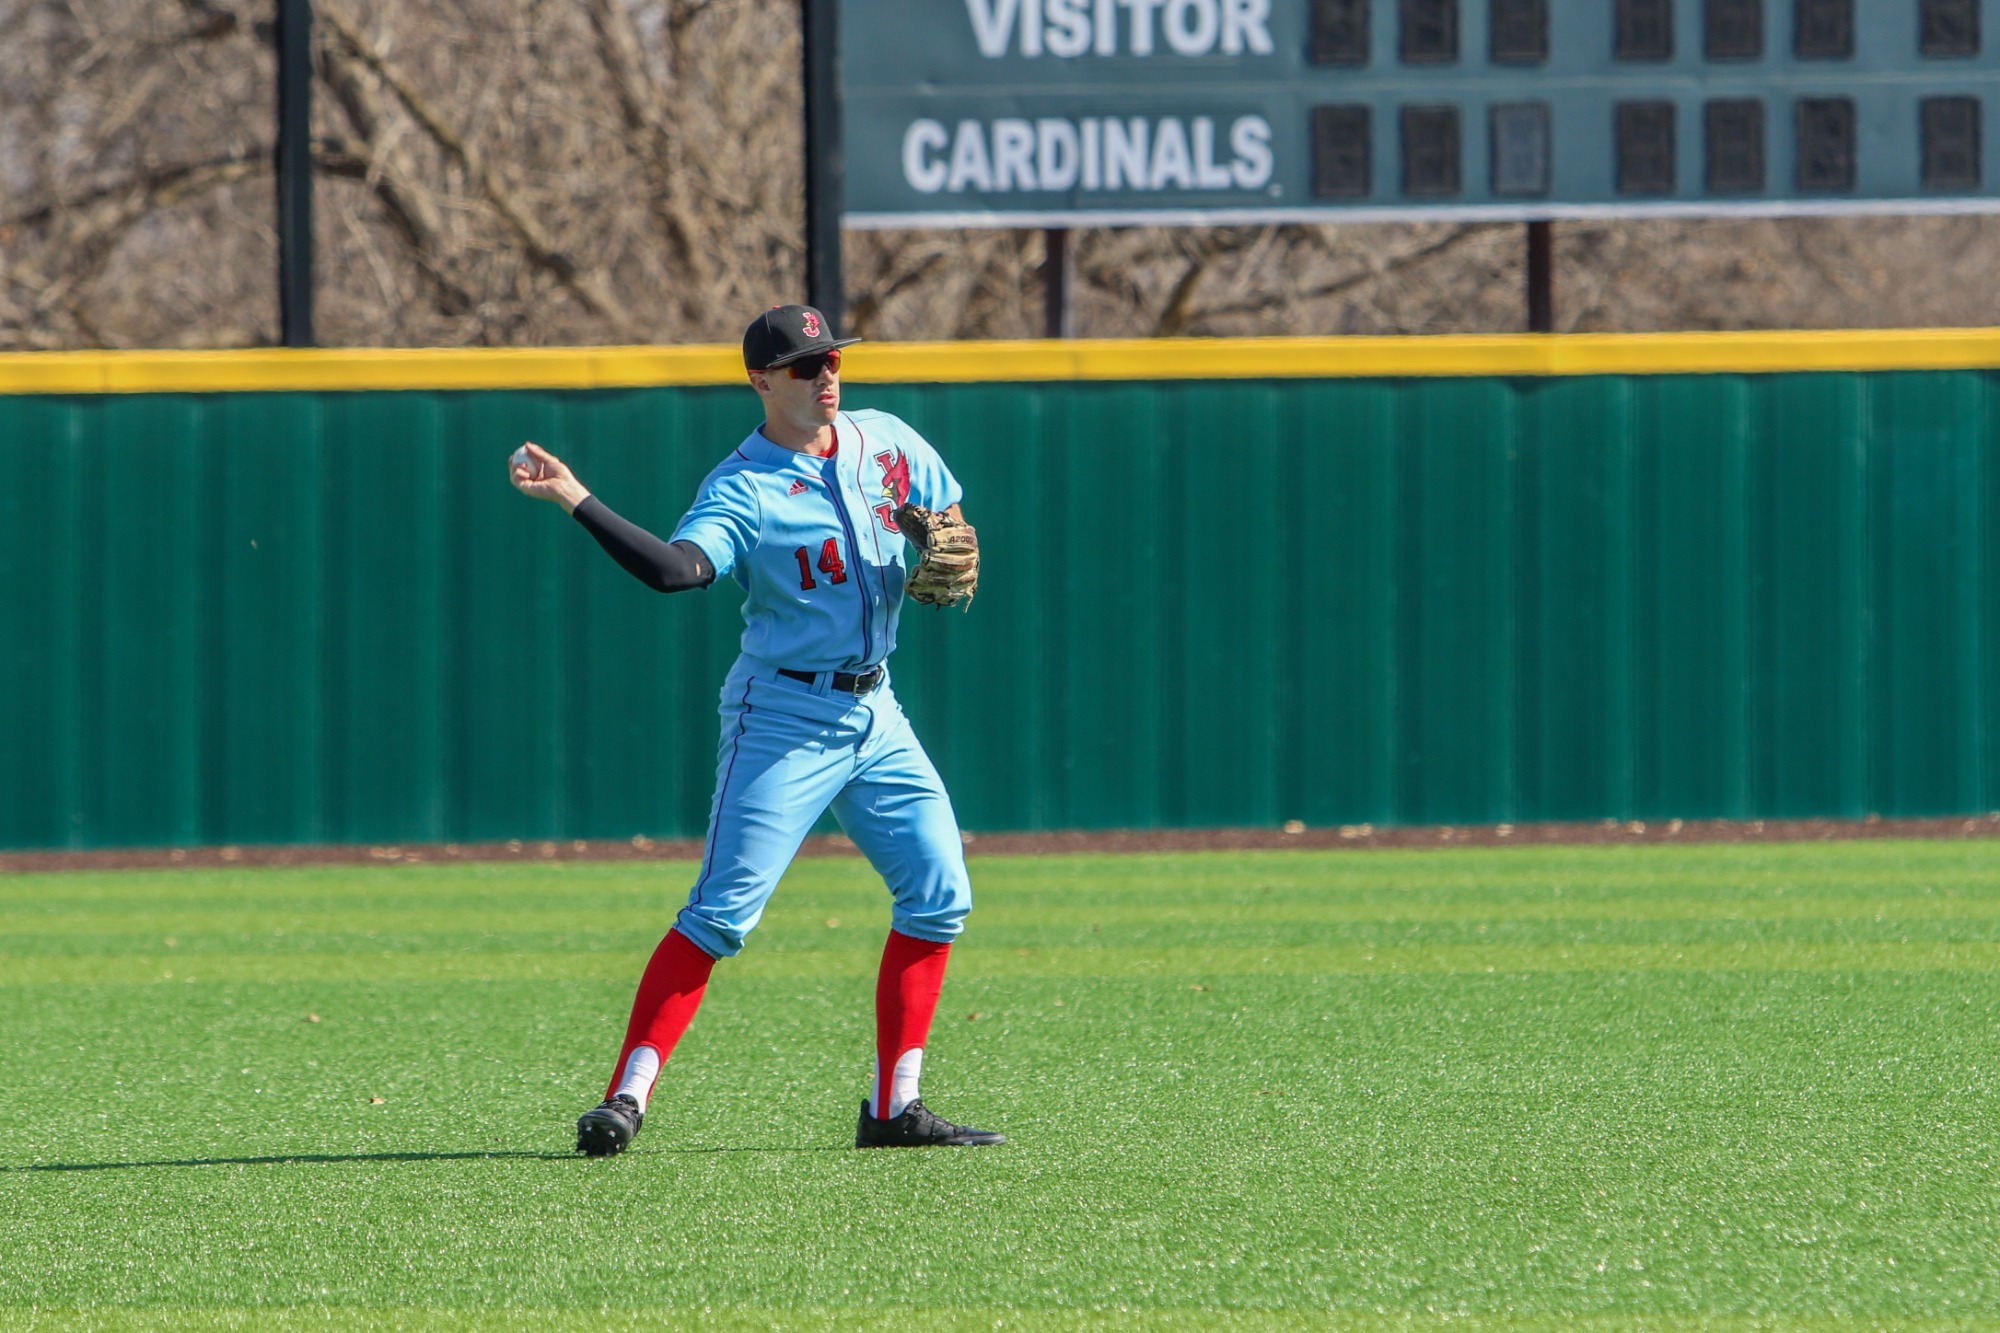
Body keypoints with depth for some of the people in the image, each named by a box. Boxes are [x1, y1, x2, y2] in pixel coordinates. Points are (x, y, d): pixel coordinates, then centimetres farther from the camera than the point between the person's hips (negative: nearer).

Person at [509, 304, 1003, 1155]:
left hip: (873, 714, 6)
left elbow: (951, 514, 20)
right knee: (723, 910, -15)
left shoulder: (887, 442, 5)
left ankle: (894, 1109, 9)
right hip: (784, 718, -6)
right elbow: (675, 567, -31)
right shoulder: (742, 491, -14)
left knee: (939, 892, 3)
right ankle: (627, 1097, -16)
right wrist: (577, 503, -43)